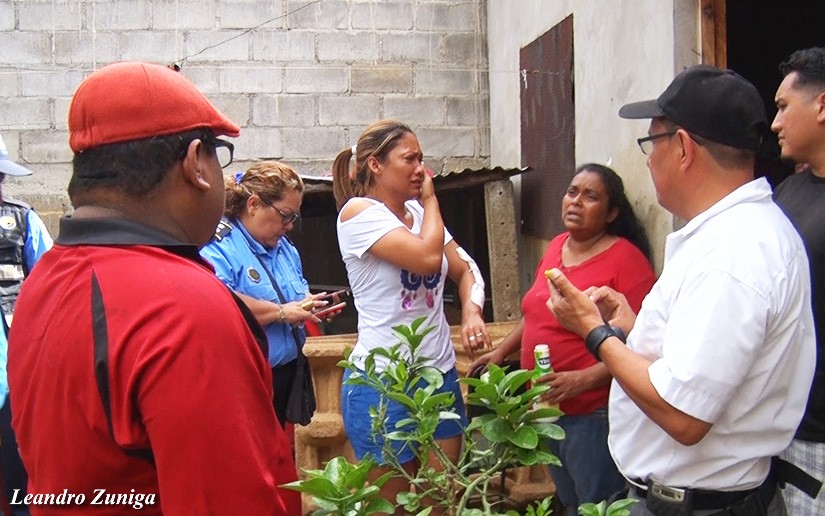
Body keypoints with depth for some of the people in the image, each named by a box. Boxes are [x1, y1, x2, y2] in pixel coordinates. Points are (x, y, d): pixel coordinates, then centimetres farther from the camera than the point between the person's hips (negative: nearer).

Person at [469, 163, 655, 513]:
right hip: (547, 407, 7)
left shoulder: (626, 259, -16)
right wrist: (501, 351, 17)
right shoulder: (556, 248, 7)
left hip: (594, 414, -7)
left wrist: (583, 379, -27)